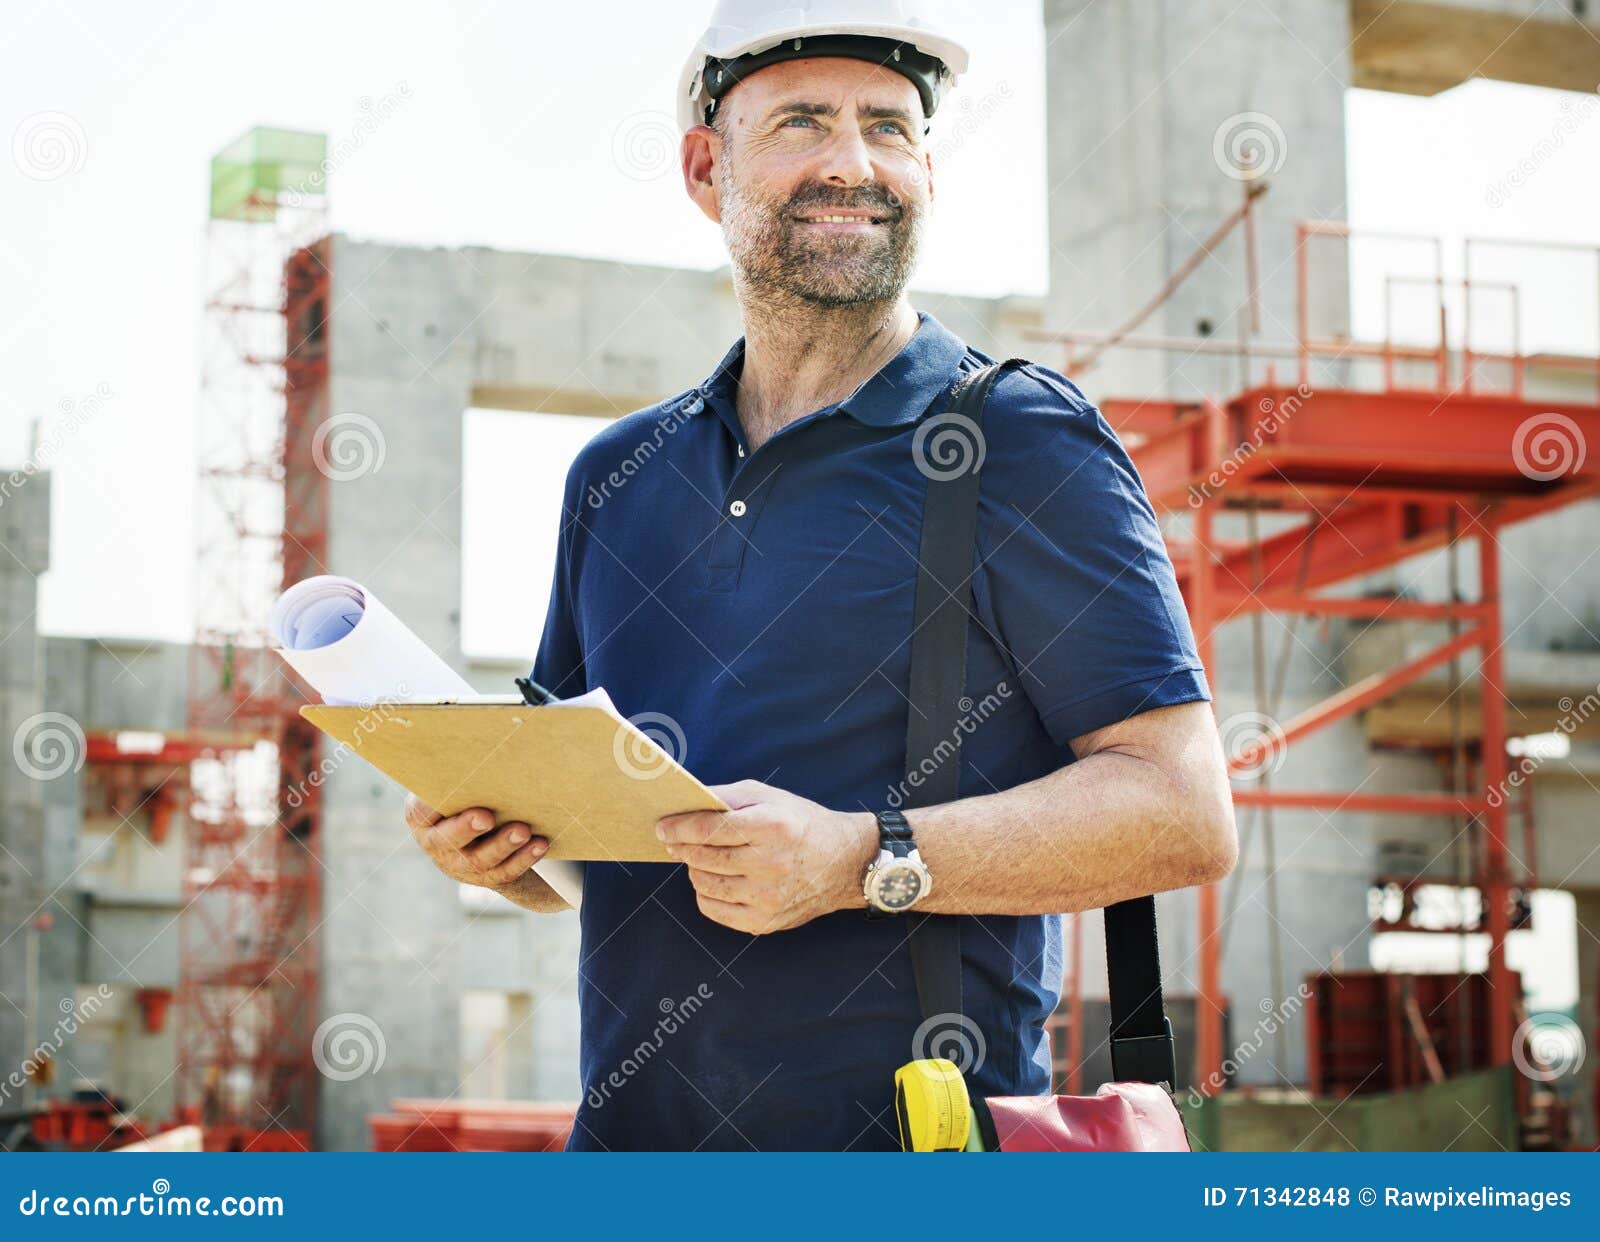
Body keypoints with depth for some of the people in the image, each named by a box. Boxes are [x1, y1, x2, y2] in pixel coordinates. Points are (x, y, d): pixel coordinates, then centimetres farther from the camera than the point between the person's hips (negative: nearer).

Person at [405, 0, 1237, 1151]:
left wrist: (859, 861, -23)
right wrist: (491, 837, -3)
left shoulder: (1028, 443, -5)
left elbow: (1184, 814, -13)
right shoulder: (615, 478, 12)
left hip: (910, 1142, -5)